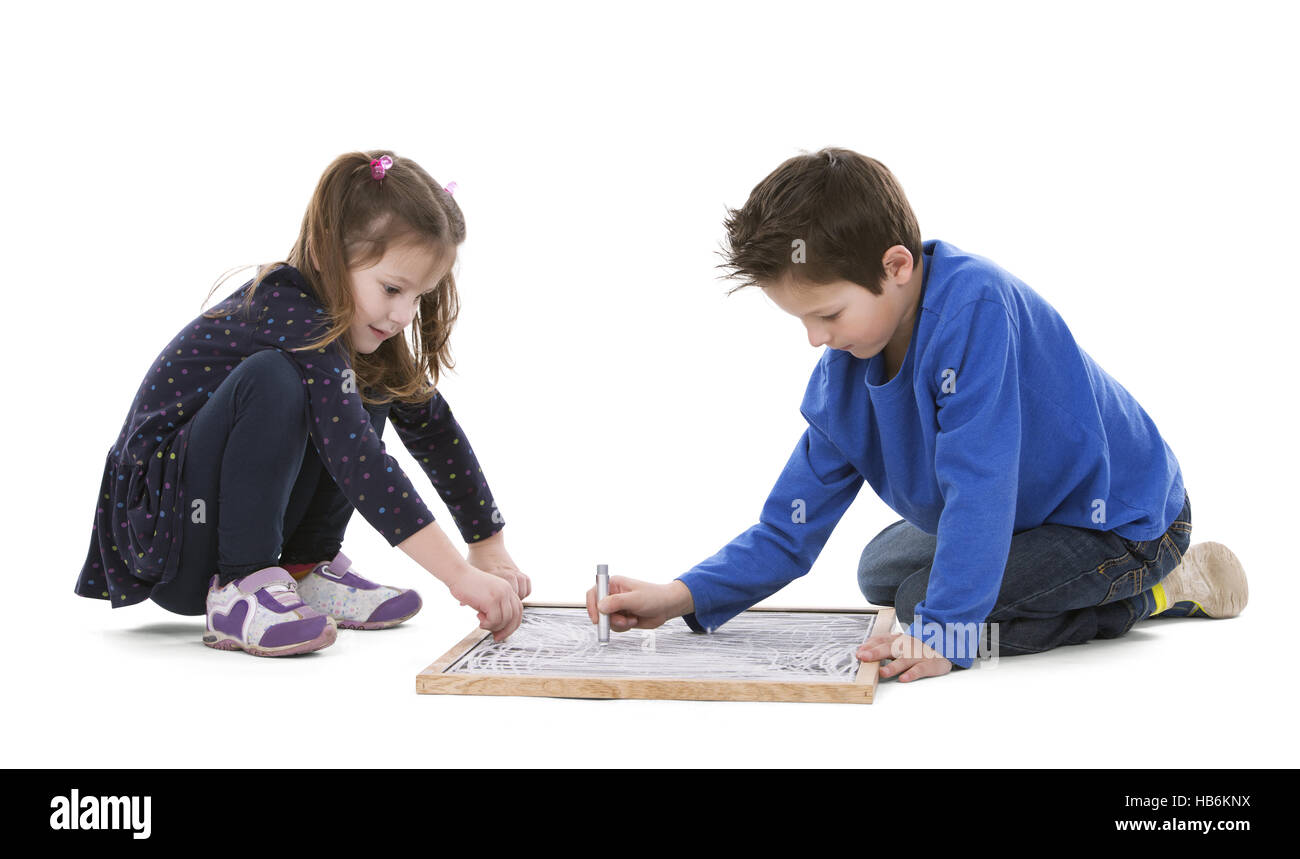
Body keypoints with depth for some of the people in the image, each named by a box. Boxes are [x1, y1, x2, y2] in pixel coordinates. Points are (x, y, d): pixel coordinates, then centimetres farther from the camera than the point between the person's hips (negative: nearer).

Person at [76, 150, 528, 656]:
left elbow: (434, 429, 6)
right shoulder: (288, 315, -26)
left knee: (372, 388, -2)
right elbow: (356, 456, -36)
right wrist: (460, 576, -40)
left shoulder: (361, 330, 0)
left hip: (242, 529, 8)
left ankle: (306, 569, 1)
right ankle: (238, 591, -24)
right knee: (272, 380, -31)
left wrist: (490, 549, 3)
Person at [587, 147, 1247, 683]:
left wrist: (942, 629, -38)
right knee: (881, 571, 22)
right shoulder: (842, 375, -9)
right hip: (1022, 508, 9)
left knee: (923, 600, -22)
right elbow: (790, 526, -5)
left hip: (1122, 515, -9)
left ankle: (1155, 590, -5)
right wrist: (680, 597, -17)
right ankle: (1100, 584, 18)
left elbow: (979, 483, -37)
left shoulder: (973, 304, -34)